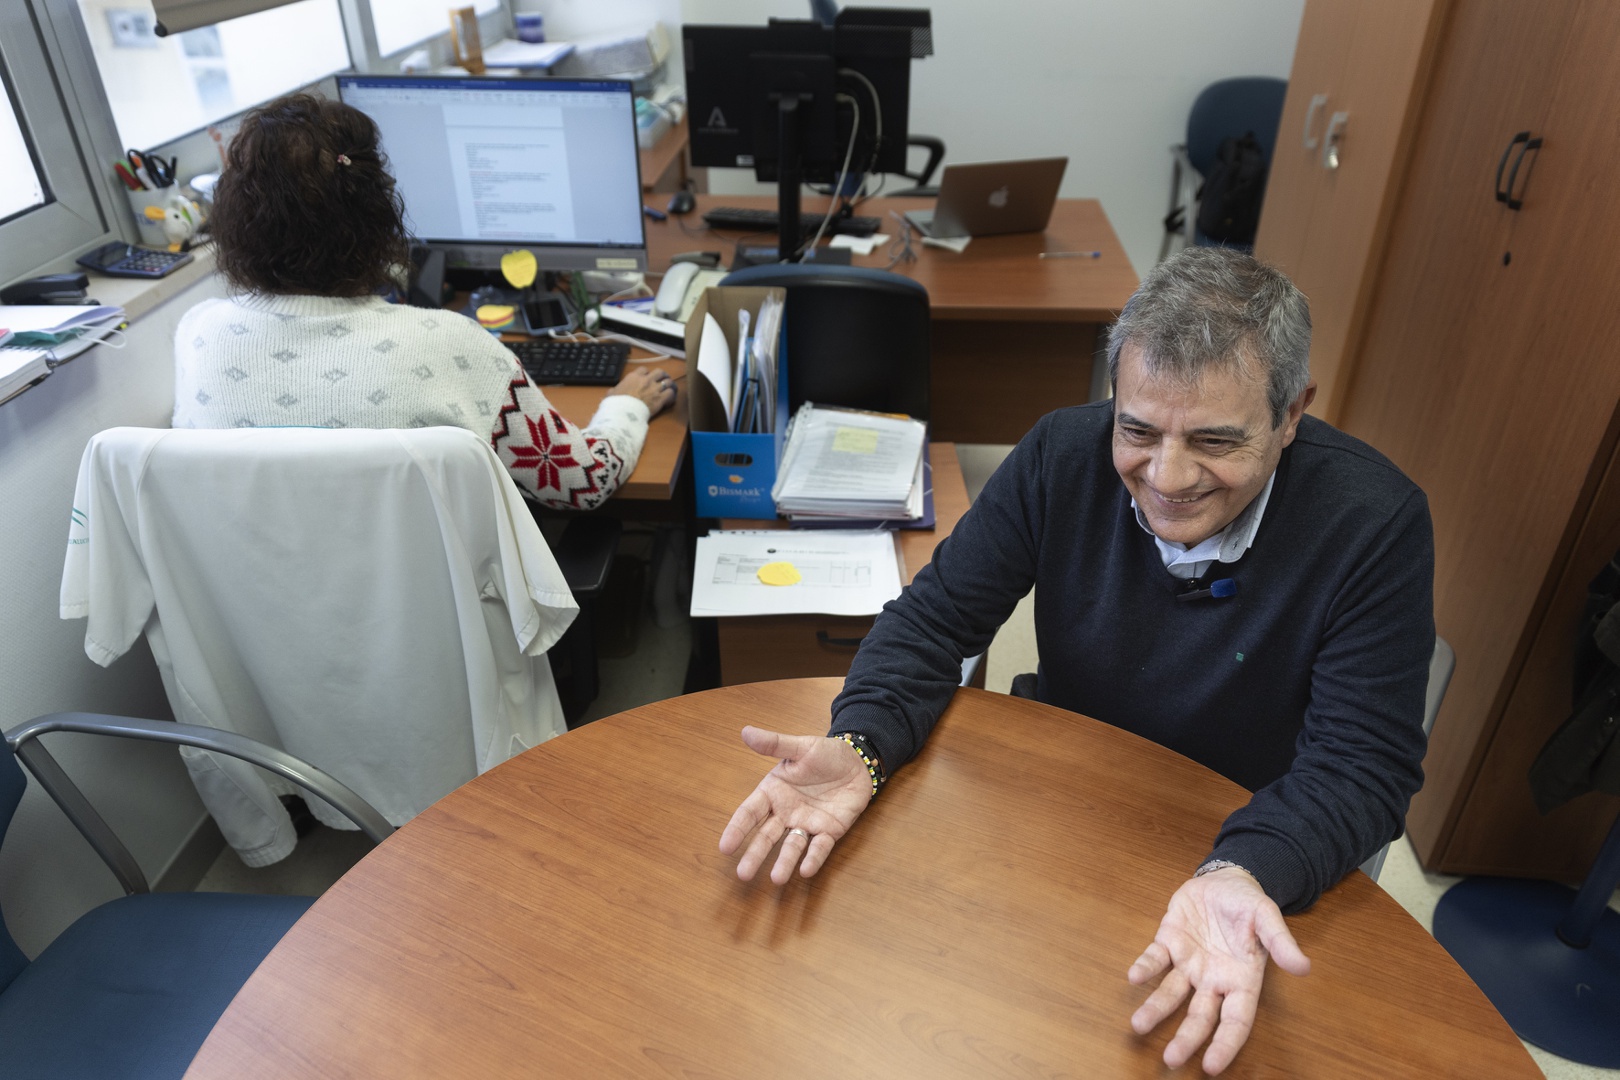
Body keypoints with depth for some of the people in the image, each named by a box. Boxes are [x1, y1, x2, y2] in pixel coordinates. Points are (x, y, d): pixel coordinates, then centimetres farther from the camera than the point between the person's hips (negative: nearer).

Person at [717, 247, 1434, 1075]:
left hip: (1254, 855, -2)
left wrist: (1243, 875, -40)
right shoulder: (1064, 455, -15)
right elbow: (937, 615, -10)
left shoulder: (1374, 527, -21)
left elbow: (1360, 760, -19)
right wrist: (860, 745, -29)